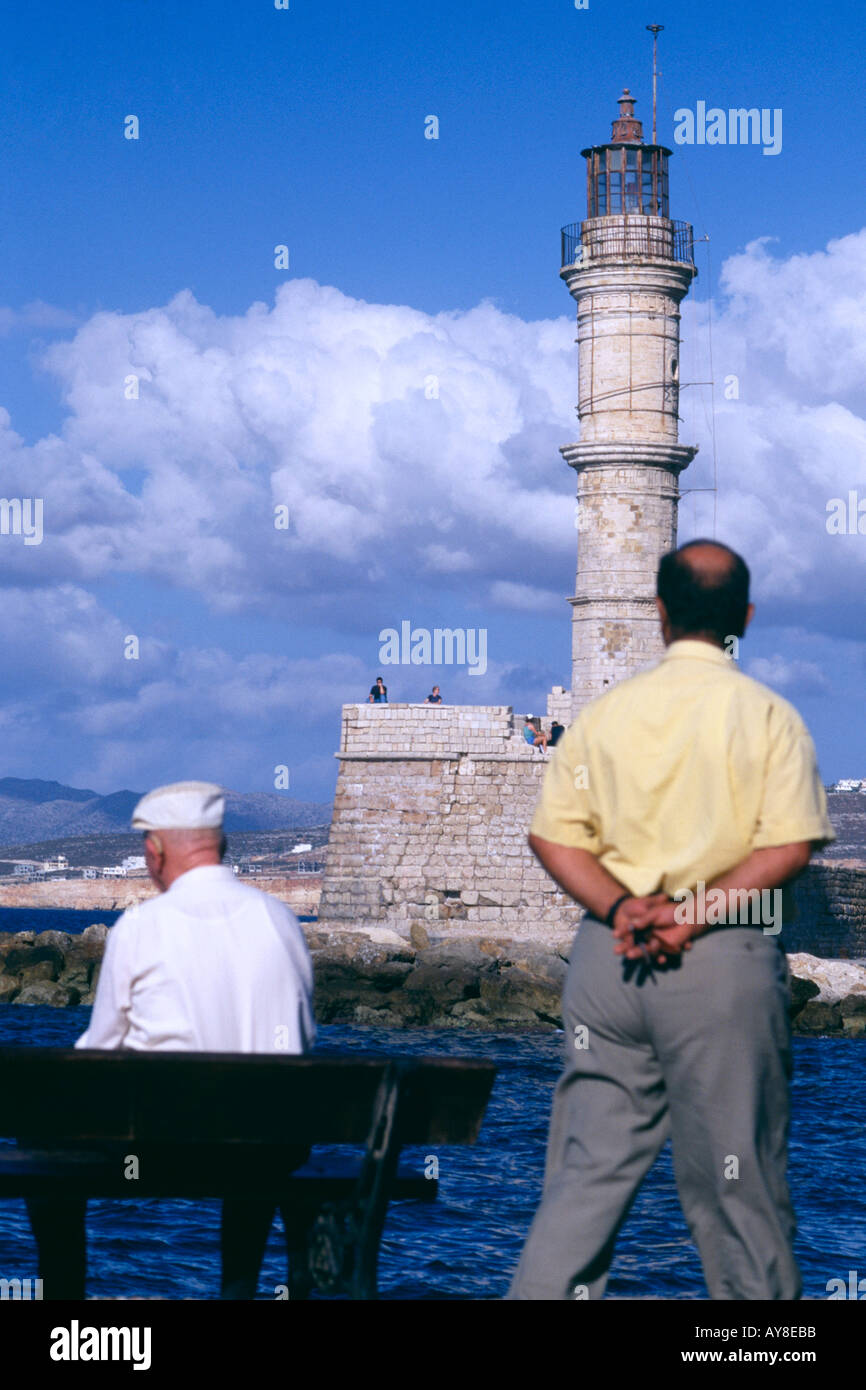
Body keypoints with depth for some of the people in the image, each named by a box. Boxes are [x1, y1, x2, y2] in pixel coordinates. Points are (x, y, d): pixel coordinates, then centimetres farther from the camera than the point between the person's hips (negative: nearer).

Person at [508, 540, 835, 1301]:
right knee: (737, 1175, 3)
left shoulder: (605, 711, 8)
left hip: (609, 953, 3)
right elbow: (789, 846, -11)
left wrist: (618, 907, -8)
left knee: (590, 1166, 7)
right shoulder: (767, 714, -2)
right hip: (725, 959, -3)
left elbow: (553, 835, 3)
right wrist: (698, 915, -12)